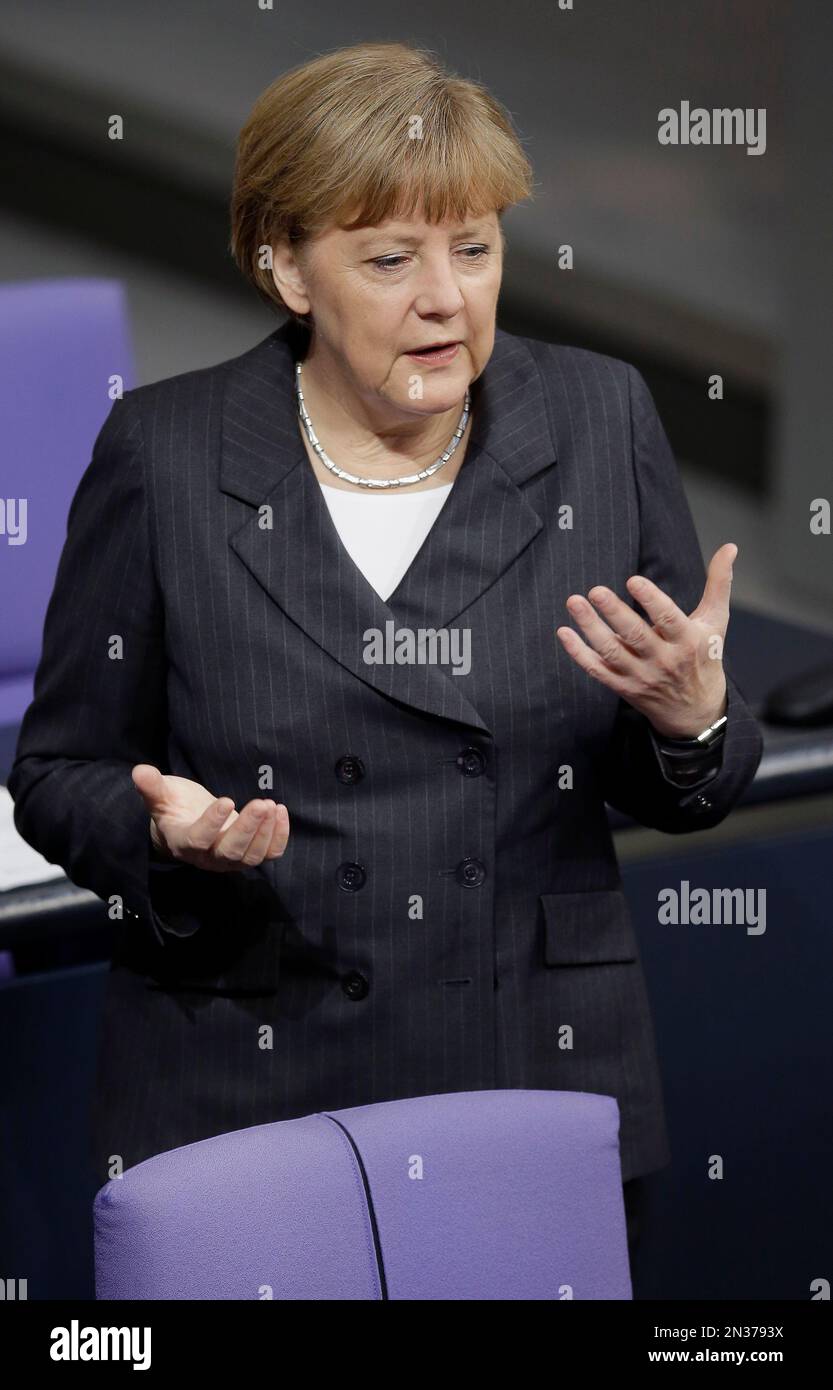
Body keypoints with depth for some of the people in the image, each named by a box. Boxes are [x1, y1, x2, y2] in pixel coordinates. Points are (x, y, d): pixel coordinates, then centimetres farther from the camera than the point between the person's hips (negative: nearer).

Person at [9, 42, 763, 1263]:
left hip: (540, 1080, 2)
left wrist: (690, 720, -15)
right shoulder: (161, 454, -4)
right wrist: (170, 837, -17)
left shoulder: (600, 419, 1)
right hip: (242, 1103, -1)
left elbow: (680, 794, 8)